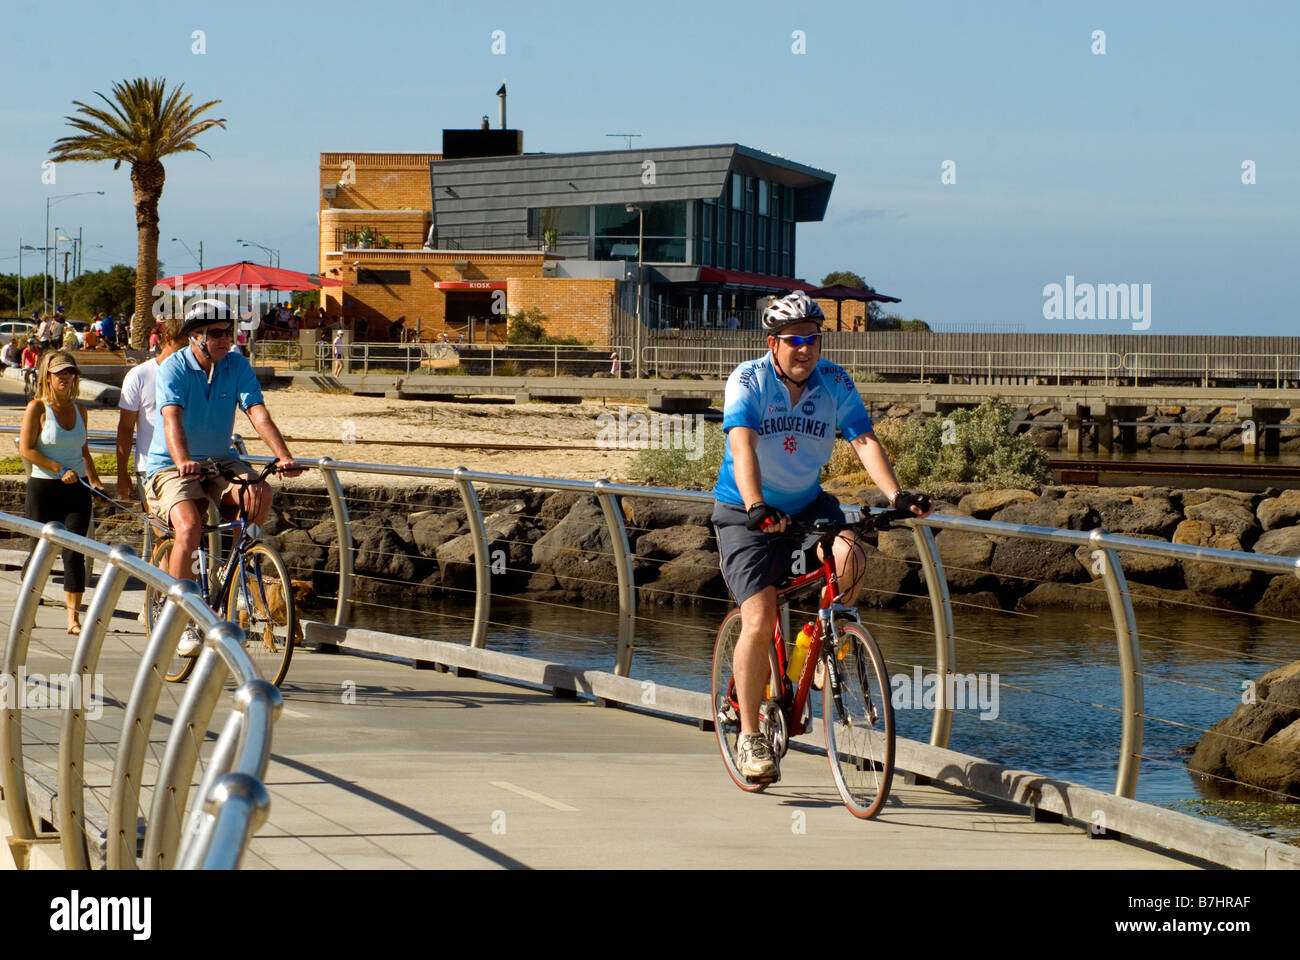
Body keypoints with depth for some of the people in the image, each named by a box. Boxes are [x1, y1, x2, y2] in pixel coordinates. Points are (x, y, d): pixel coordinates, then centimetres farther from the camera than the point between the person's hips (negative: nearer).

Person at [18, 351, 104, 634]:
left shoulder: (79, 409, 10)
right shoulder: (38, 407, -5)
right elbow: (26, 449, -11)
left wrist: (94, 480, 12)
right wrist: (60, 470, -16)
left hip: (76, 490, 3)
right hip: (43, 488, -3)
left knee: (75, 551, -7)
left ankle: (73, 615, -8)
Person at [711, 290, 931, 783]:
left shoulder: (836, 383, -7)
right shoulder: (748, 381, -17)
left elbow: (864, 440, -18)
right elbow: (742, 445, -31)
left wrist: (896, 494, -35)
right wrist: (756, 506, -48)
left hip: (807, 505, 3)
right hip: (747, 515, -3)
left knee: (851, 559, -27)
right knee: (759, 621, -14)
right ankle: (750, 734, 1)